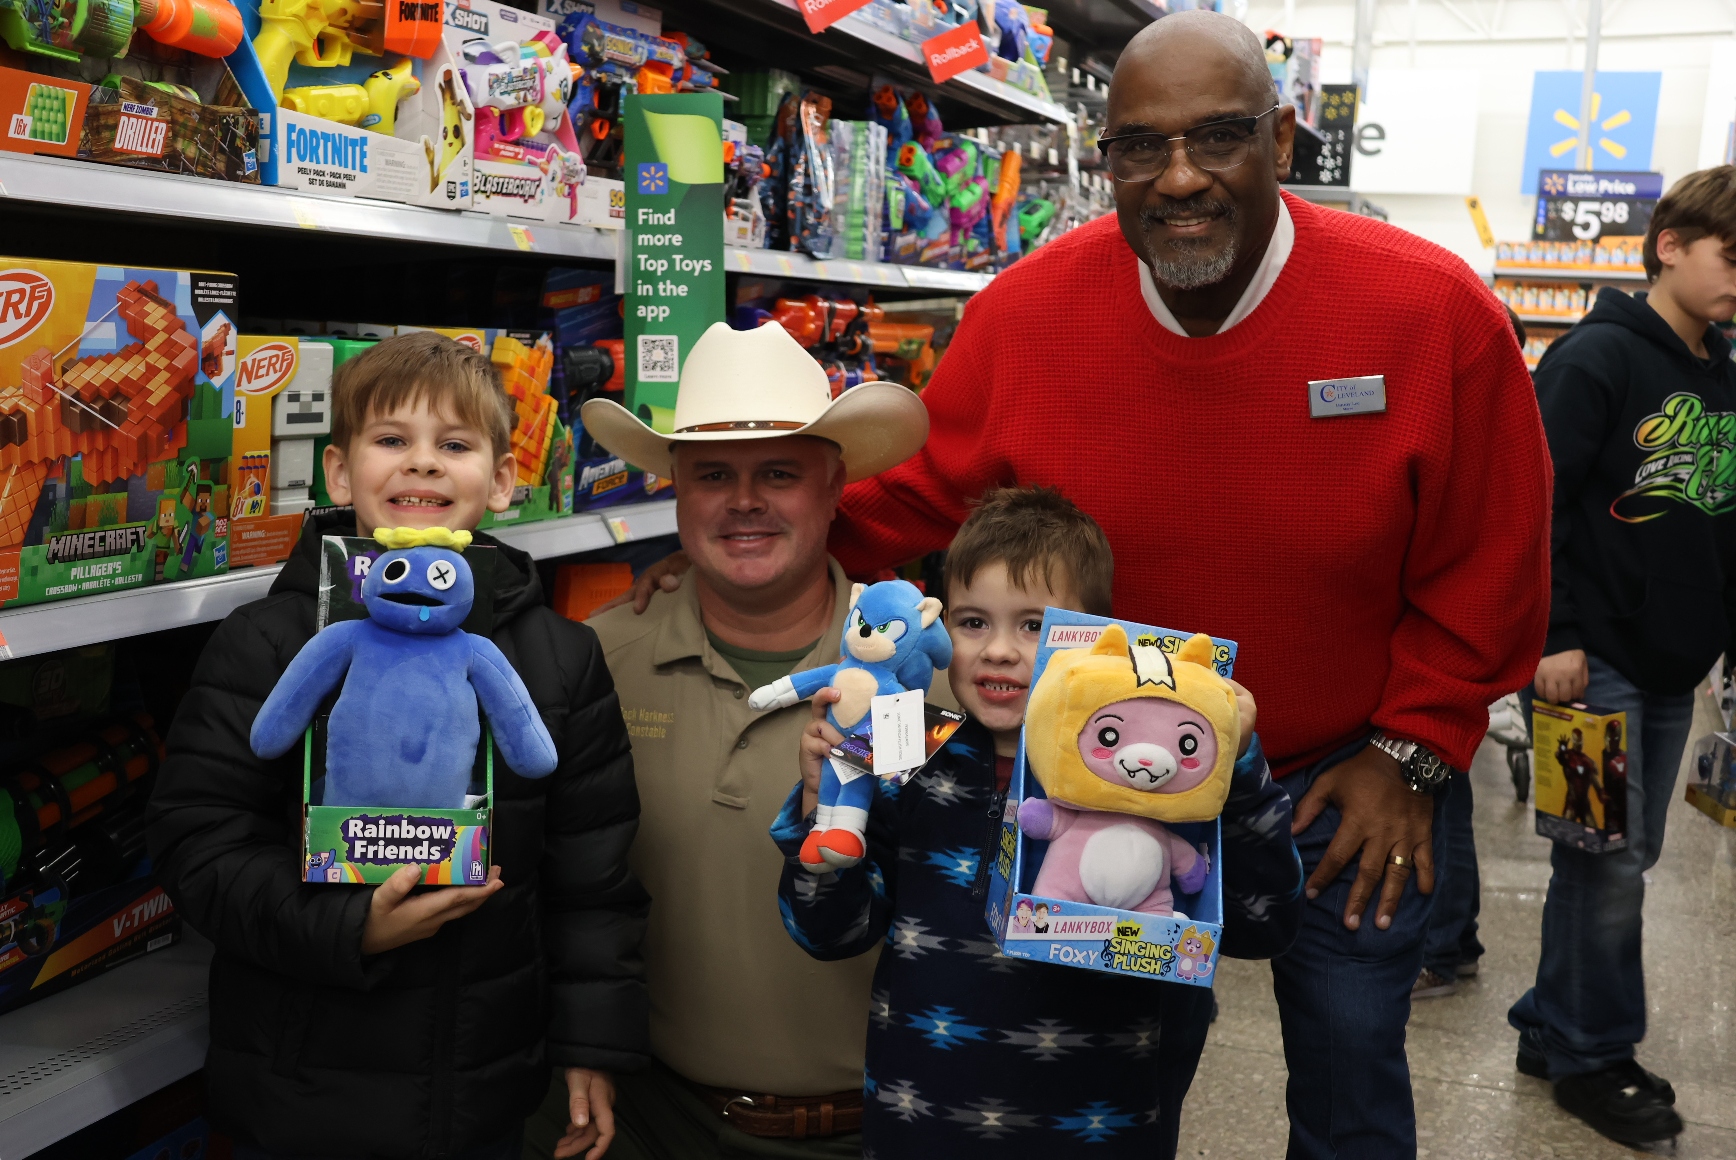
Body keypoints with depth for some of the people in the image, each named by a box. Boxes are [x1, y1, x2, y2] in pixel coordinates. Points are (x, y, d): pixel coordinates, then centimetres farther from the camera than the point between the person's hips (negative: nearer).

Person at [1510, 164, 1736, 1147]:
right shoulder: (1598, 358, -11)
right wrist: (1551, 638, -19)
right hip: (1592, 663, -8)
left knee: (1627, 859, 14)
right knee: (1608, 863, -1)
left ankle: (1556, 1030, 28)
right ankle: (1592, 1056, 15)